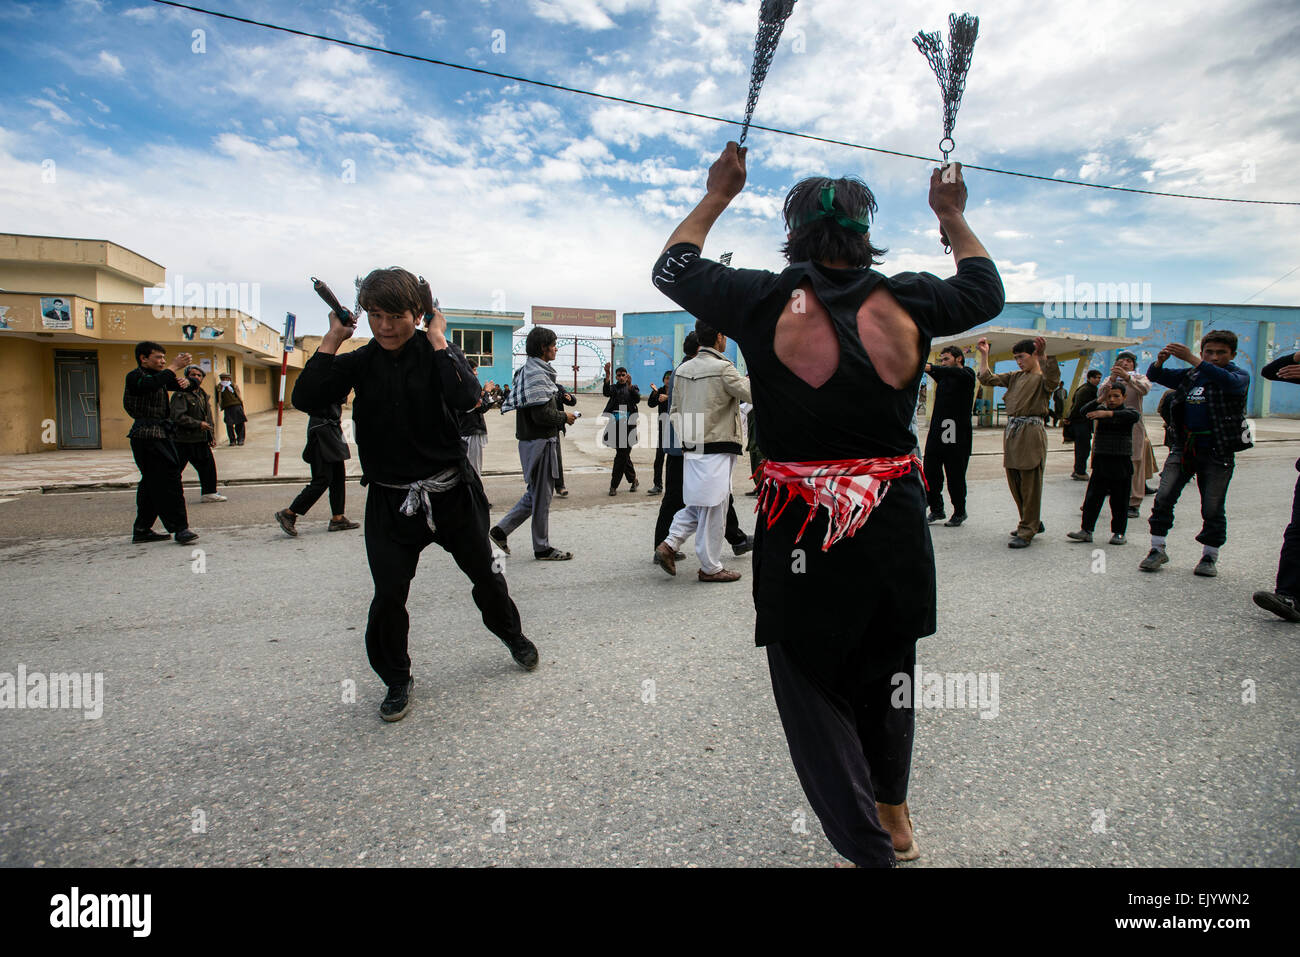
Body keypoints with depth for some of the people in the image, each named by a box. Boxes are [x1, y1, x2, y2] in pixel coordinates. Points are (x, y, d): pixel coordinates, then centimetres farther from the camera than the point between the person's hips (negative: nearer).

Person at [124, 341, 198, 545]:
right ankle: (180, 528, -15)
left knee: (152, 483, 12)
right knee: (167, 480, -14)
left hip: (160, 434, 10)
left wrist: (183, 381, -5)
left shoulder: (159, 376, 19)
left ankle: (142, 530, 20)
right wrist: (173, 367, -28)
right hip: (146, 435, -10)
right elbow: (151, 384, -29)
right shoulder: (134, 377, -8)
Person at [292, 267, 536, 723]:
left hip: (451, 492, -1)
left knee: (485, 573, 13)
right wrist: (332, 339, -12)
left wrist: (438, 341, -19)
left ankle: (512, 635, 42)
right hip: (389, 501, 1)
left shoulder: (437, 354, -5)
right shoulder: (360, 363, 0)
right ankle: (396, 681, 24)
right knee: (388, 598, 0)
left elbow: (467, 397, -26)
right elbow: (306, 399, -13)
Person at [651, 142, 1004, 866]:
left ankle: (870, 848, 16)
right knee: (886, 672, 24)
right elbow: (987, 290, 22)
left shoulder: (766, 301, -8)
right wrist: (953, 216, 34)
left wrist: (718, 195, 22)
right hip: (896, 521, 4)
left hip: (803, 528, -4)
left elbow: (672, 267, 9)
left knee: (814, 692, 12)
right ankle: (893, 812, 45)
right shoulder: (907, 302, 0)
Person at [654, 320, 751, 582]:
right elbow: (752, 393, -11)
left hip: (692, 449, 7)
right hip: (716, 450, -7)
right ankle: (710, 568, 12)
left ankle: (669, 545, 10)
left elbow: (675, 410, 13)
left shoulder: (683, 369, 9)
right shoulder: (723, 368, -13)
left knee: (697, 505, 20)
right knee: (713, 510, 2)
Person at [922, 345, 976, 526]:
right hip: (936, 432, 6)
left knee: (955, 476, 2)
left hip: (957, 435, -6)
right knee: (931, 474, 4)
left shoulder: (967, 374, -1)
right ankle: (936, 510, 18)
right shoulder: (943, 376, 19)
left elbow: (955, 373, -21)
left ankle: (959, 512, 18)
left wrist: (931, 367, -36)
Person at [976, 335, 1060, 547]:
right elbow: (987, 378, 18)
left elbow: (1053, 379, -27)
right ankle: (1033, 522, 28)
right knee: (1015, 483, 13)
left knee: (1030, 484, -4)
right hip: (1011, 430, 8)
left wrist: (1044, 356, -40)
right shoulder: (1015, 377, 17)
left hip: (1031, 432, -8)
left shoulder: (1042, 377, -4)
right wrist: (984, 354, 11)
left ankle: (1027, 532, 1)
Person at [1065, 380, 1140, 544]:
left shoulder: (1128, 411, 1)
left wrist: (1108, 413, -36)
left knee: (1119, 501, 4)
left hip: (1121, 463, -2)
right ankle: (1086, 530, 5)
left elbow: (1132, 415, -23)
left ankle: (1119, 532, 14)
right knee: (1092, 497, 1)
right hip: (1100, 461, 2)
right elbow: (1083, 412, -10)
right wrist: (1099, 400, -23)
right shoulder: (1100, 409, 7)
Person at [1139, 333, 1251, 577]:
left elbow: (1228, 382, -25)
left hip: (1218, 451, -3)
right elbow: (1155, 376, 6)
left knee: (1213, 508, 3)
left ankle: (1210, 556, 19)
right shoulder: (1189, 376, 10)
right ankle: (1158, 549, 5)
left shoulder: (1239, 376, -2)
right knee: (1163, 497, -5)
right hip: (1184, 447, 3)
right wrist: (1160, 361, -18)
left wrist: (1191, 359, -33)